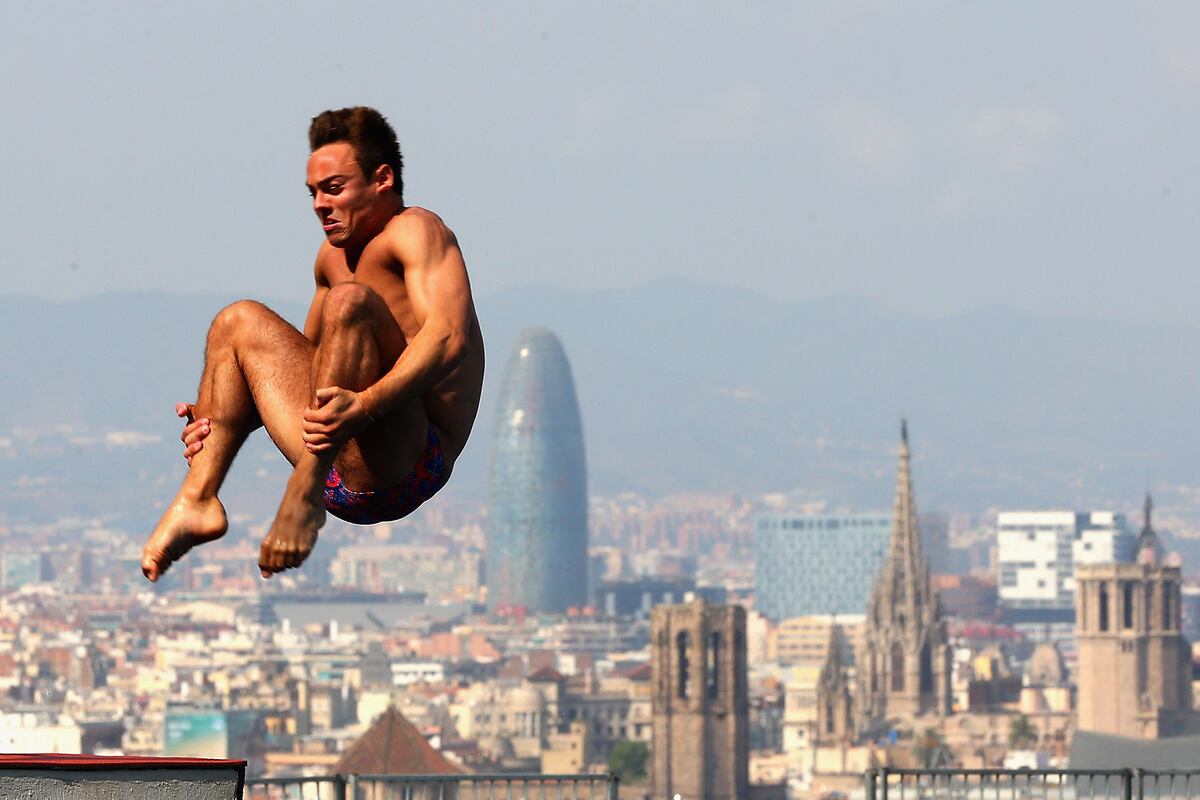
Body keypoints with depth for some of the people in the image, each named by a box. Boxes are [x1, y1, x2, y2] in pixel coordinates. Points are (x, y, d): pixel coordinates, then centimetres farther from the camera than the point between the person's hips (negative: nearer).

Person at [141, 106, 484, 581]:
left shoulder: (414, 230, -4)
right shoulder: (335, 255, 21)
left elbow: (450, 338, -21)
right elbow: (313, 365, 29)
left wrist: (365, 405, -36)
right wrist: (224, 417, 11)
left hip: (407, 463, -9)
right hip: (350, 485, 9)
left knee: (349, 300, -27)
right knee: (239, 322, 14)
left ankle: (305, 494, -33)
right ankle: (197, 500, -4)